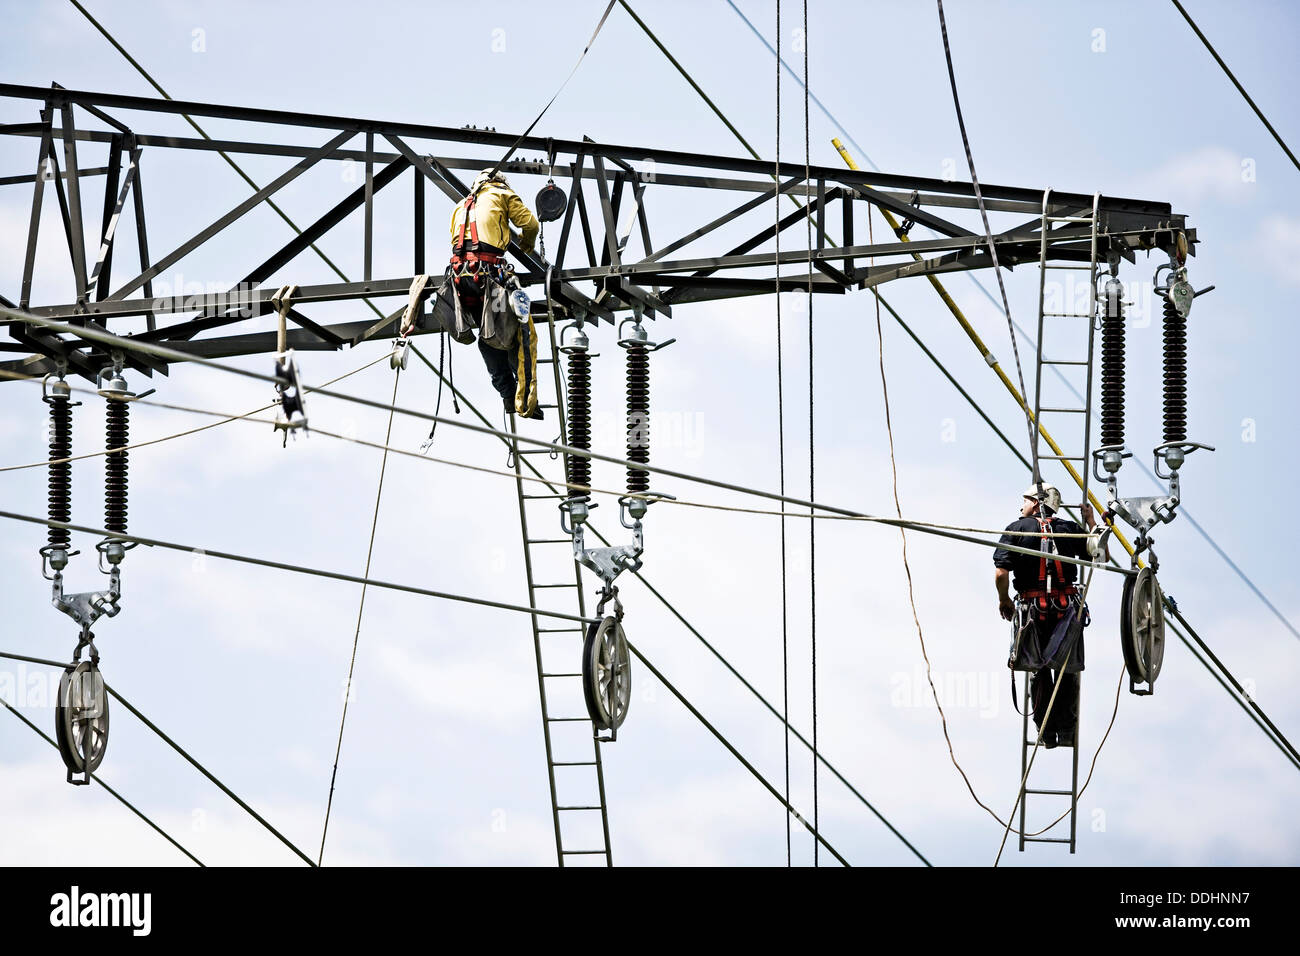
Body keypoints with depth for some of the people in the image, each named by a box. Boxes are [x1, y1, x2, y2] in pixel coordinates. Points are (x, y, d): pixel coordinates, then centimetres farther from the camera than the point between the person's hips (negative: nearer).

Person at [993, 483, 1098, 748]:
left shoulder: (1017, 529, 0)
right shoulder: (1069, 529, 6)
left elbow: (1001, 572, -8)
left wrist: (1004, 600, 10)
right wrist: (1092, 523, 26)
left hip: (1033, 607, -1)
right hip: (1067, 607, 1)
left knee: (1039, 671, 9)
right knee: (1067, 671, 11)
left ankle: (1047, 733, 8)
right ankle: (1066, 733, 11)